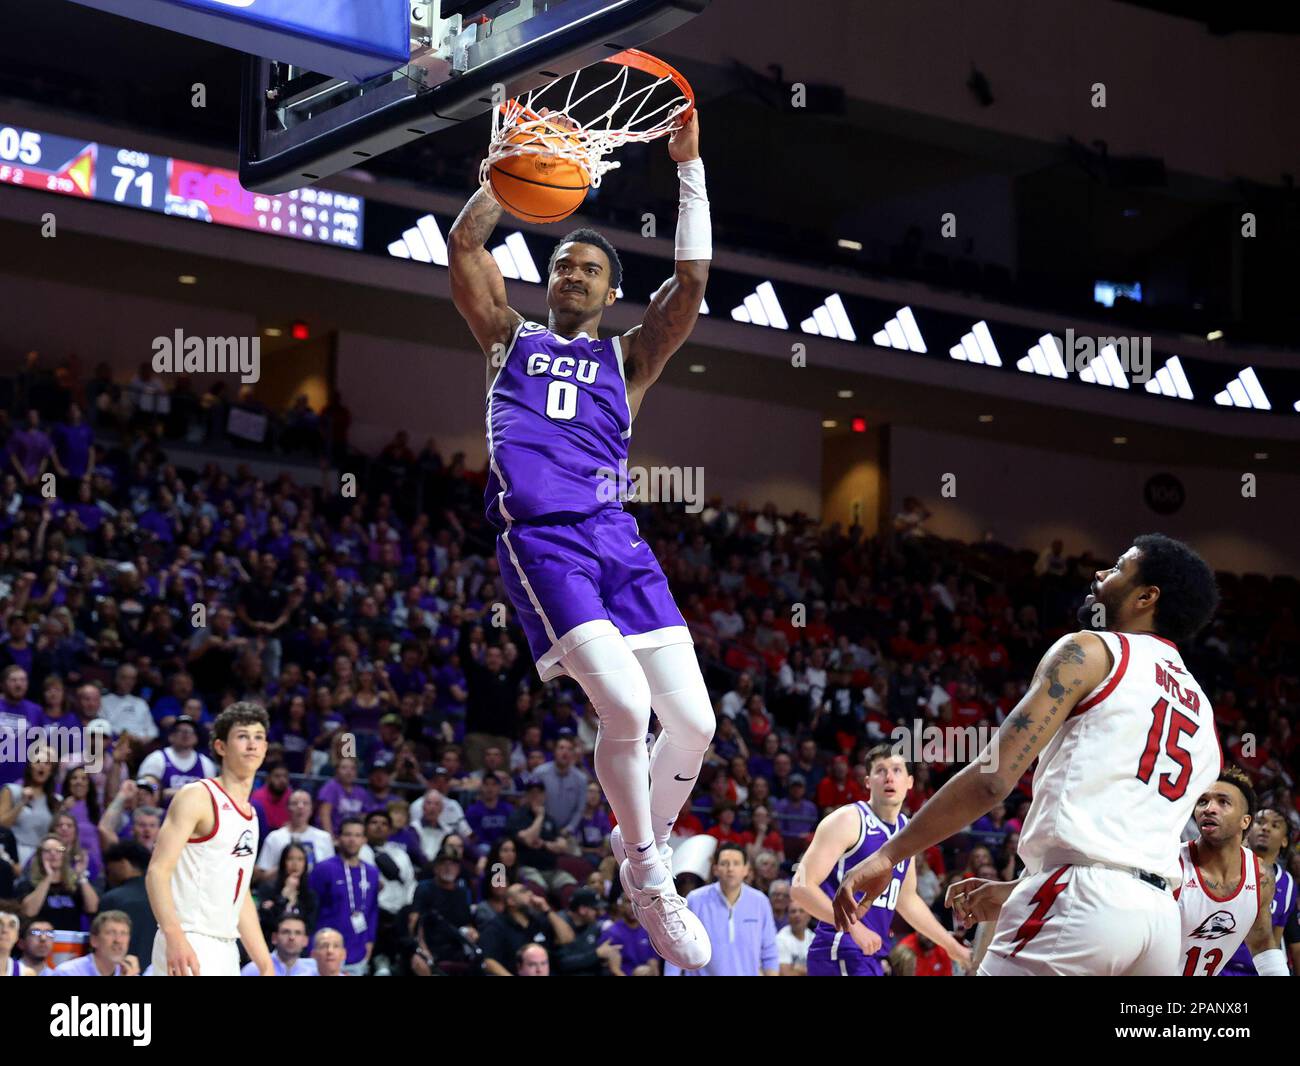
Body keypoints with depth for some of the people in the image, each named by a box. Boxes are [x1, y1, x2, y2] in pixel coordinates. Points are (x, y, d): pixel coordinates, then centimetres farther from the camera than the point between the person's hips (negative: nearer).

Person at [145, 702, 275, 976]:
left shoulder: (250, 814, 18)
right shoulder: (198, 797, -8)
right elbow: (157, 871, -17)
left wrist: (266, 966, 20)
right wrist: (175, 938, -30)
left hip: (226, 950, 9)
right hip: (188, 948, -9)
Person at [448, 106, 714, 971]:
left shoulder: (627, 358, 20)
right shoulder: (510, 339, 20)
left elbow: (691, 283, 7)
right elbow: (465, 247, 8)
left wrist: (690, 168, 3)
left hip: (616, 537, 3)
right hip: (539, 539, -3)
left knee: (693, 720, -7)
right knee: (625, 707, -21)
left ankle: (648, 848, 21)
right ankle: (650, 878, -2)